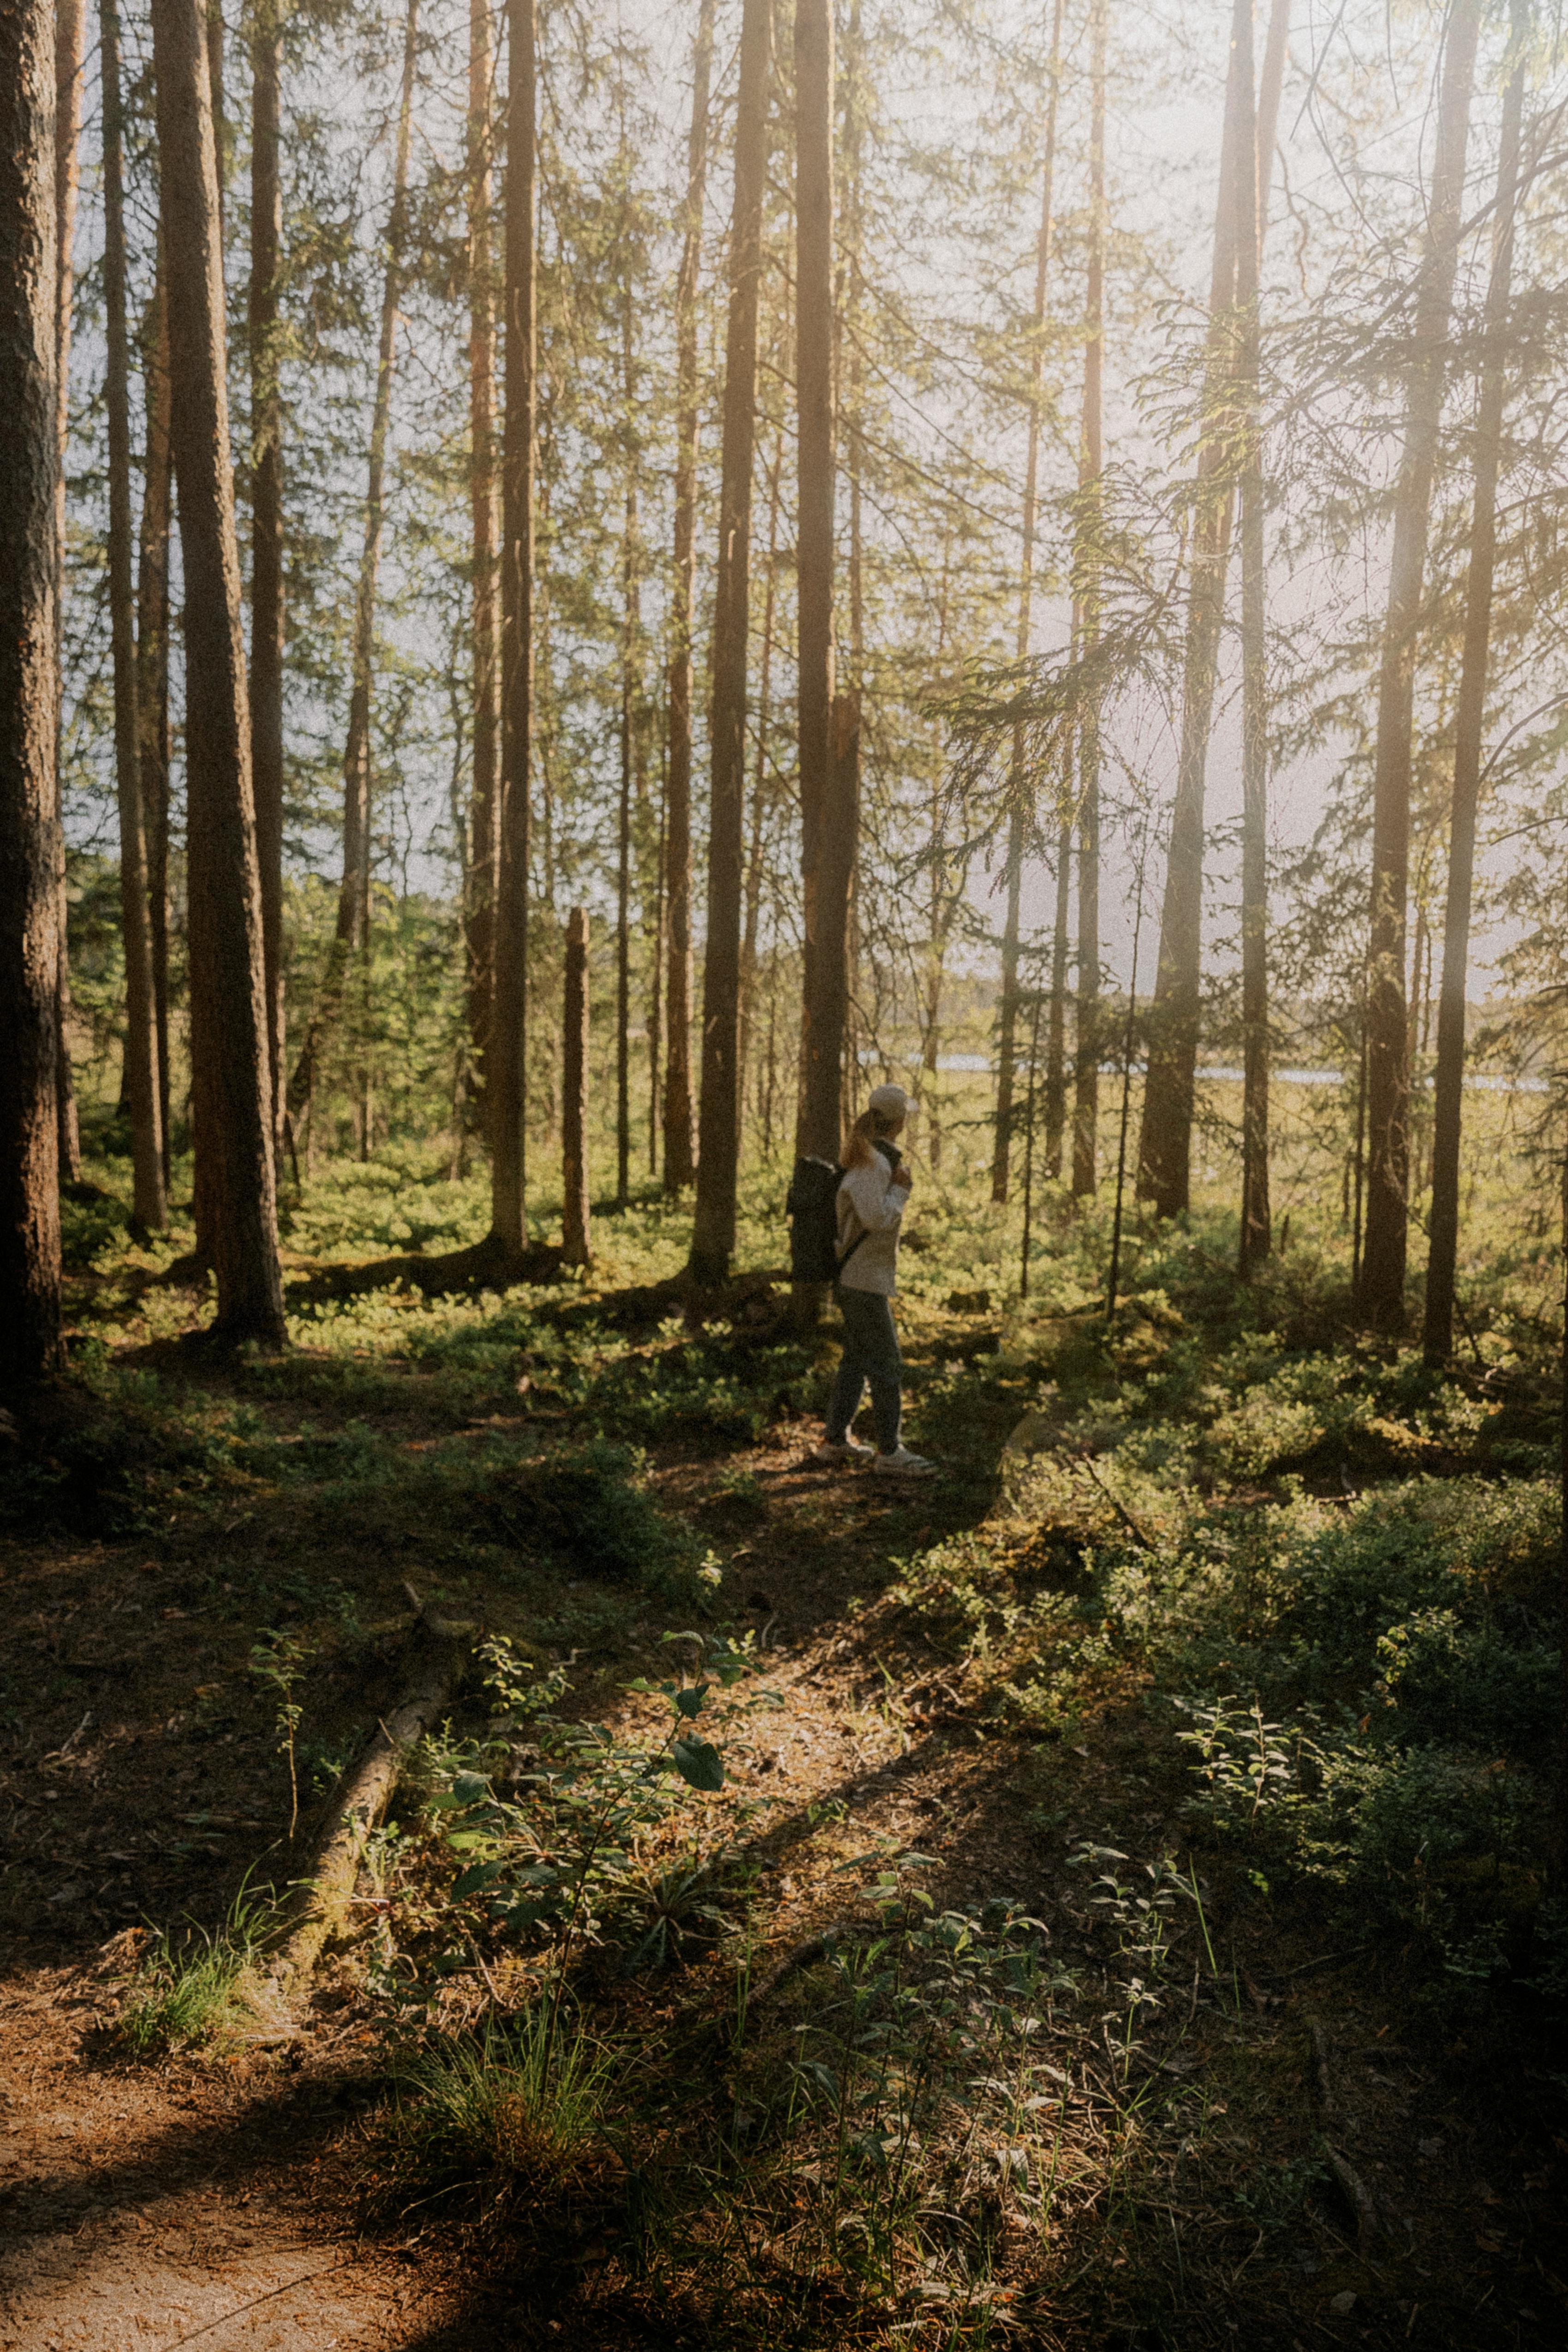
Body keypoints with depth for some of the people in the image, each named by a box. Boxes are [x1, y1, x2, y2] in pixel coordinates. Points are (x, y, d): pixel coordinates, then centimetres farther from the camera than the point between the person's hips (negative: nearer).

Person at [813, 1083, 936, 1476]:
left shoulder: (871, 1158, 11)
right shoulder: (873, 1163, -19)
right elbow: (877, 1218, -24)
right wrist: (901, 1187, -13)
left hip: (857, 1278, 10)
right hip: (864, 1281, -10)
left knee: (856, 1362, 15)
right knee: (887, 1365, -3)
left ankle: (834, 1441, 22)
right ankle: (890, 1452, 3)